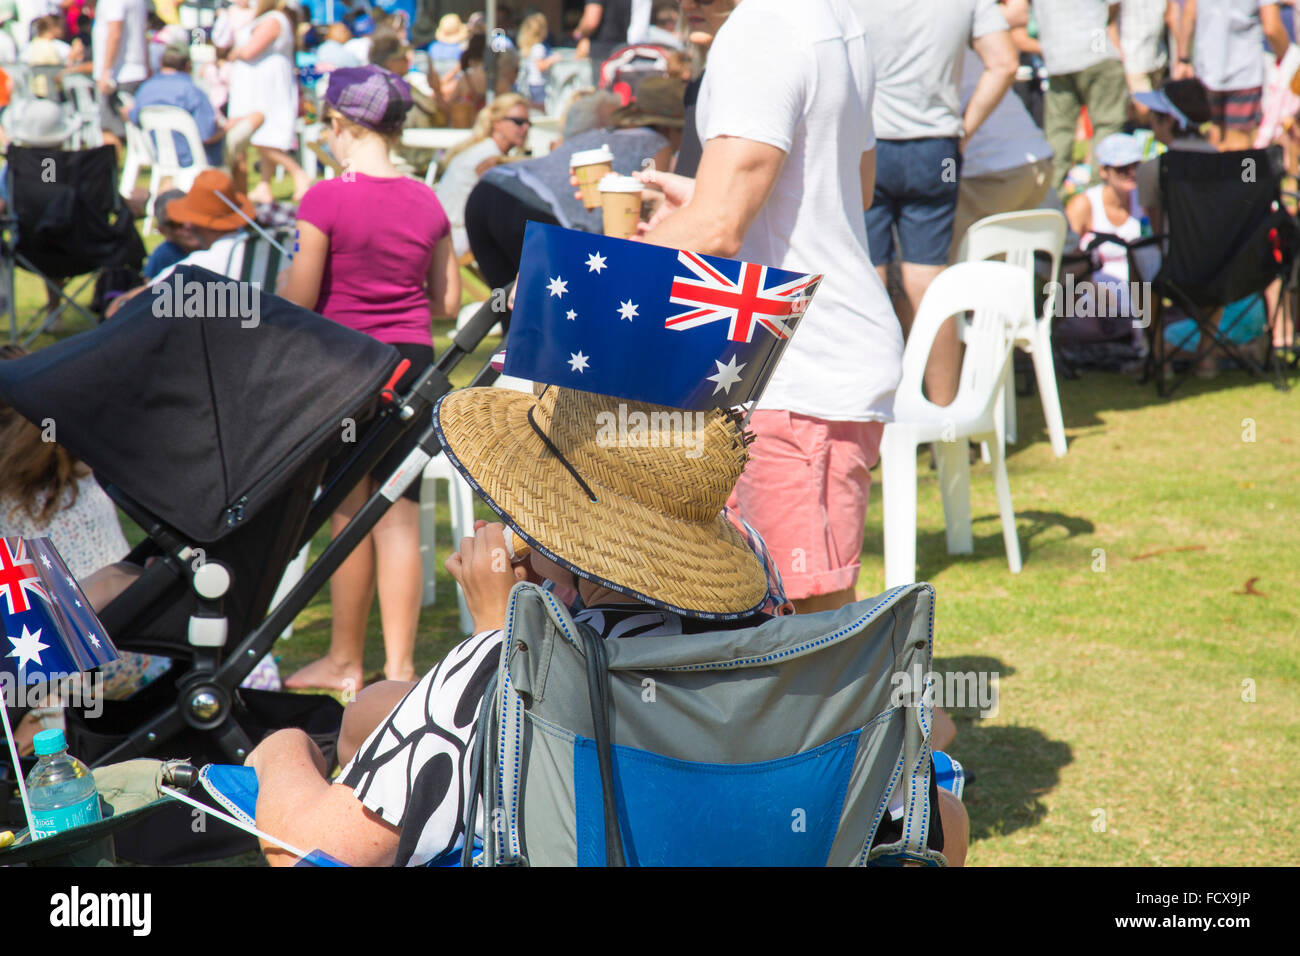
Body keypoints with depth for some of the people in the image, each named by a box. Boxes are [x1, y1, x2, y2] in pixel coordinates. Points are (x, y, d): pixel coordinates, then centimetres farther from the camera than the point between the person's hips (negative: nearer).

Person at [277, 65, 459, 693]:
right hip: (413, 364, 4)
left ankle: (344, 662, 19)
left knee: (349, 517, 7)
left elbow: (298, 301, -9)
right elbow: (448, 302, 9)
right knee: (400, 517, 6)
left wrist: (286, 271, 11)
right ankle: (399, 666, 9)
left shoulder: (326, 200, -12)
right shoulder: (426, 202, 3)